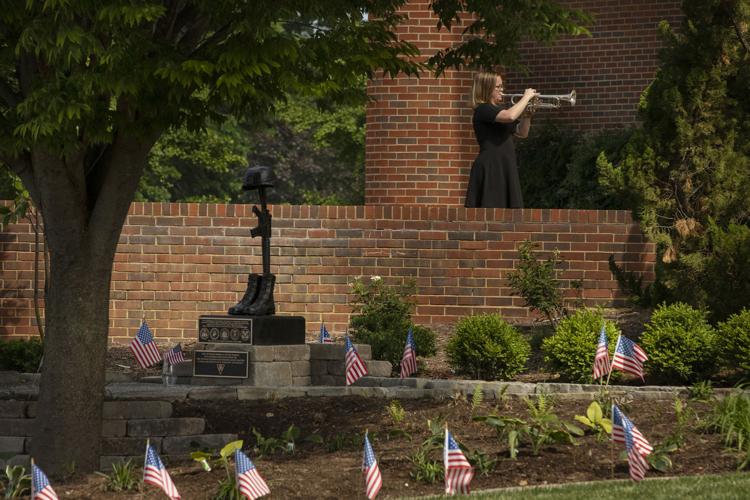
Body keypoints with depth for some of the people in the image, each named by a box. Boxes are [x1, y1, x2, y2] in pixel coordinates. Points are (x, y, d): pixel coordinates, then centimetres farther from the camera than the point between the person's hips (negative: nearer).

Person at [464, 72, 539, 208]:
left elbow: (522, 133, 19)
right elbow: (510, 116, -28)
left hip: (507, 167, 9)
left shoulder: (501, 108, 16)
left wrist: (527, 114, 2)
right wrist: (526, 97, -15)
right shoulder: (482, 110, -11)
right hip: (490, 168, -9)